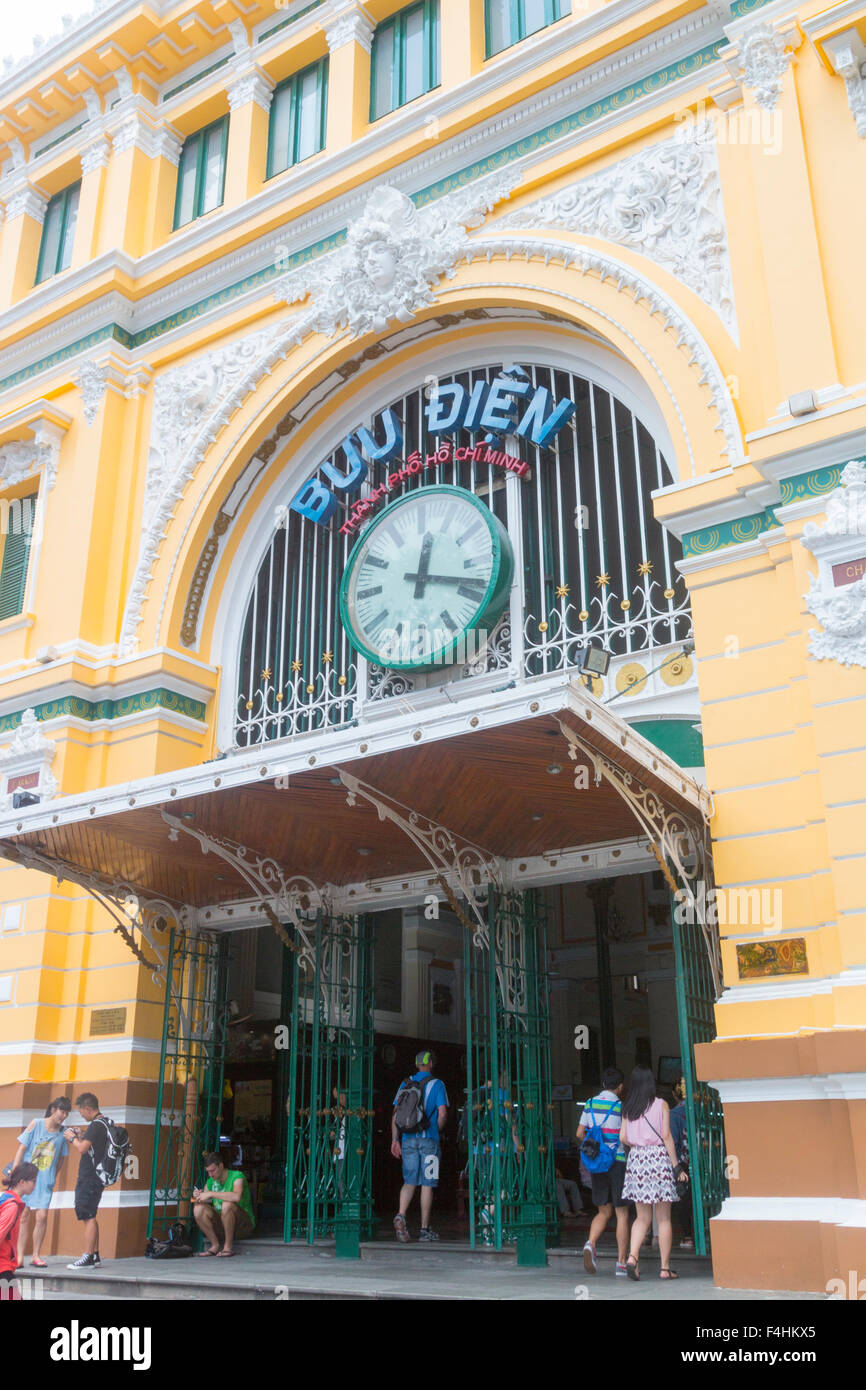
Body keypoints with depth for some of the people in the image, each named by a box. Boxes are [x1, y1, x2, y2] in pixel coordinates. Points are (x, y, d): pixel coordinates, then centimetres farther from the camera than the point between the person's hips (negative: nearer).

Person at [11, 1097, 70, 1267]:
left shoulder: (63, 1132, 4)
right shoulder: (36, 1124, -3)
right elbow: (21, 1149, -1)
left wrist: (54, 1179, 10)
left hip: (45, 1181, 1)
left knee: (42, 1216, -6)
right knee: (23, 1215, -1)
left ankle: (36, 1256, 5)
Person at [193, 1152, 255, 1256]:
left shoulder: (237, 1176, -14)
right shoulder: (211, 1181, 5)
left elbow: (236, 1196, -35)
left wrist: (211, 1194, -33)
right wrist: (197, 1196, -18)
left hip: (244, 1224, -5)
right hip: (221, 1224, 5)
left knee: (227, 1204, -35)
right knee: (198, 1209, -17)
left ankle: (229, 1247, -18)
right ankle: (215, 1245, -5)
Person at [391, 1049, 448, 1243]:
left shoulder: (405, 1083, 9)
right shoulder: (437, 1084, -2)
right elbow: (442, 1113, -9)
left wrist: (395, 1139, 7)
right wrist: (437, 1132, 8)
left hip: (408, 1139, 3)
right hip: (429, 1139, -3)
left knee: (409, 1182, 8)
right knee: (427, 1183, 4)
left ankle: (401, 1215, -16)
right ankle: (425, 1229, 7)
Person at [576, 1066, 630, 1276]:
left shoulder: (590, 1104, 6)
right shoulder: (621, 1108, -8)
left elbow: (580, 1134, 6)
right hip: (617, 1162, -4)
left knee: (603, 1212, 14)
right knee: (622, 1214, 6)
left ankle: (591, 1244, -12)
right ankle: (621, 1263, 6)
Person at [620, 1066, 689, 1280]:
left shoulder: (628, 1108, 7)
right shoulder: (661, 1104, -3)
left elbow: (624, 1138, 5)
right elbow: (666, 1136, -7)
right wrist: (676, 1166, -3)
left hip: (636, 1159, 3)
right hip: (658, 1158, -3)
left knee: (643, 1217, 11)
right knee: (663, 1218, 5)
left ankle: (632, 1256, -7)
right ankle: (665, 1267, 7)